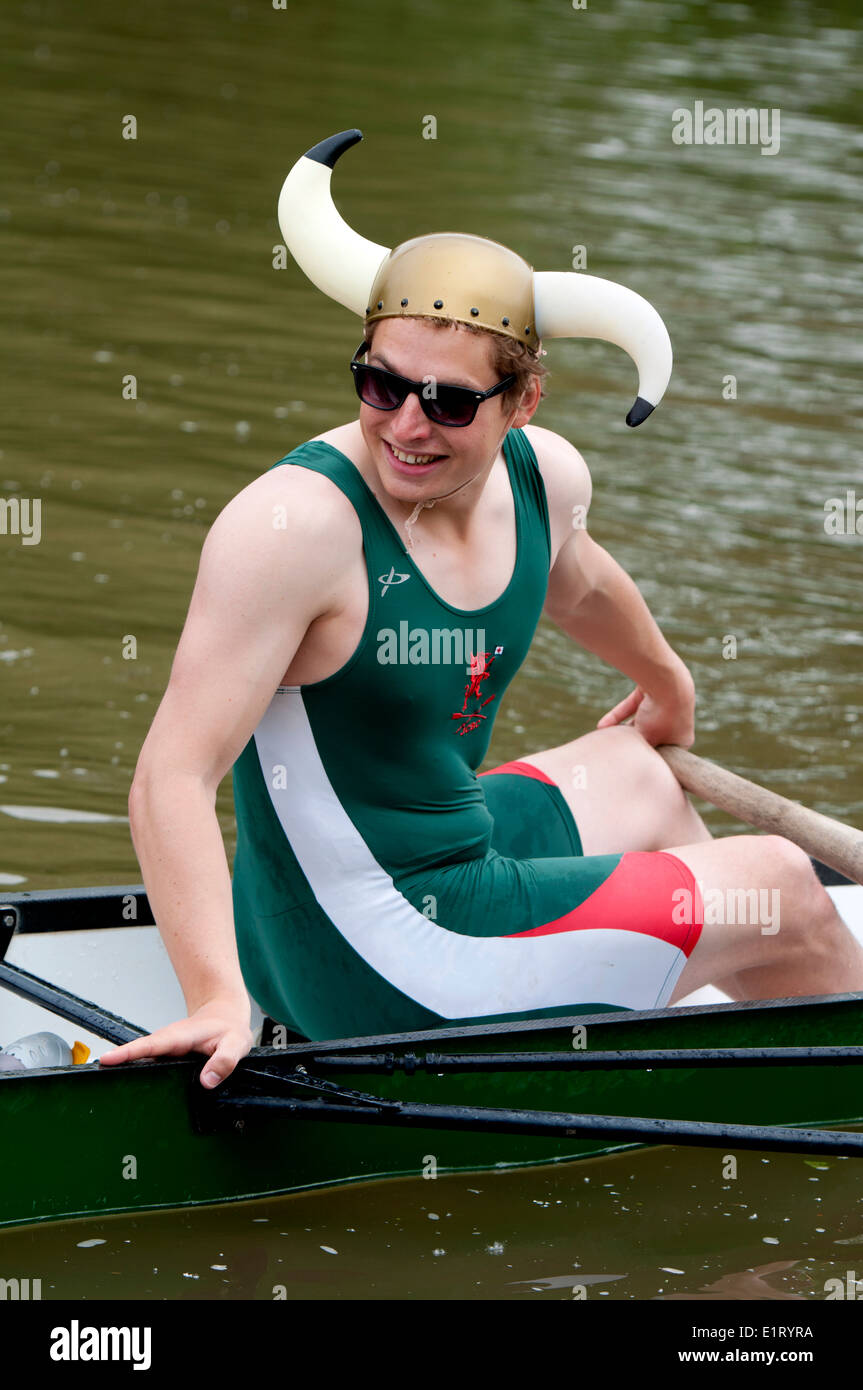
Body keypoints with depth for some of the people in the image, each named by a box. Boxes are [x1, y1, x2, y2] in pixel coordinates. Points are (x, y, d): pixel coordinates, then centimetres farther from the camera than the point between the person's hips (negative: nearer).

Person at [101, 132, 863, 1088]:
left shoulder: (547, 478, -2)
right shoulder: (295, 524, -27)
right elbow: (172, 778, -32)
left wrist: (668, 682, 45)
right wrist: (219, 1002, -44)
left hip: (452, 841, 9)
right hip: (381, 964, -9)